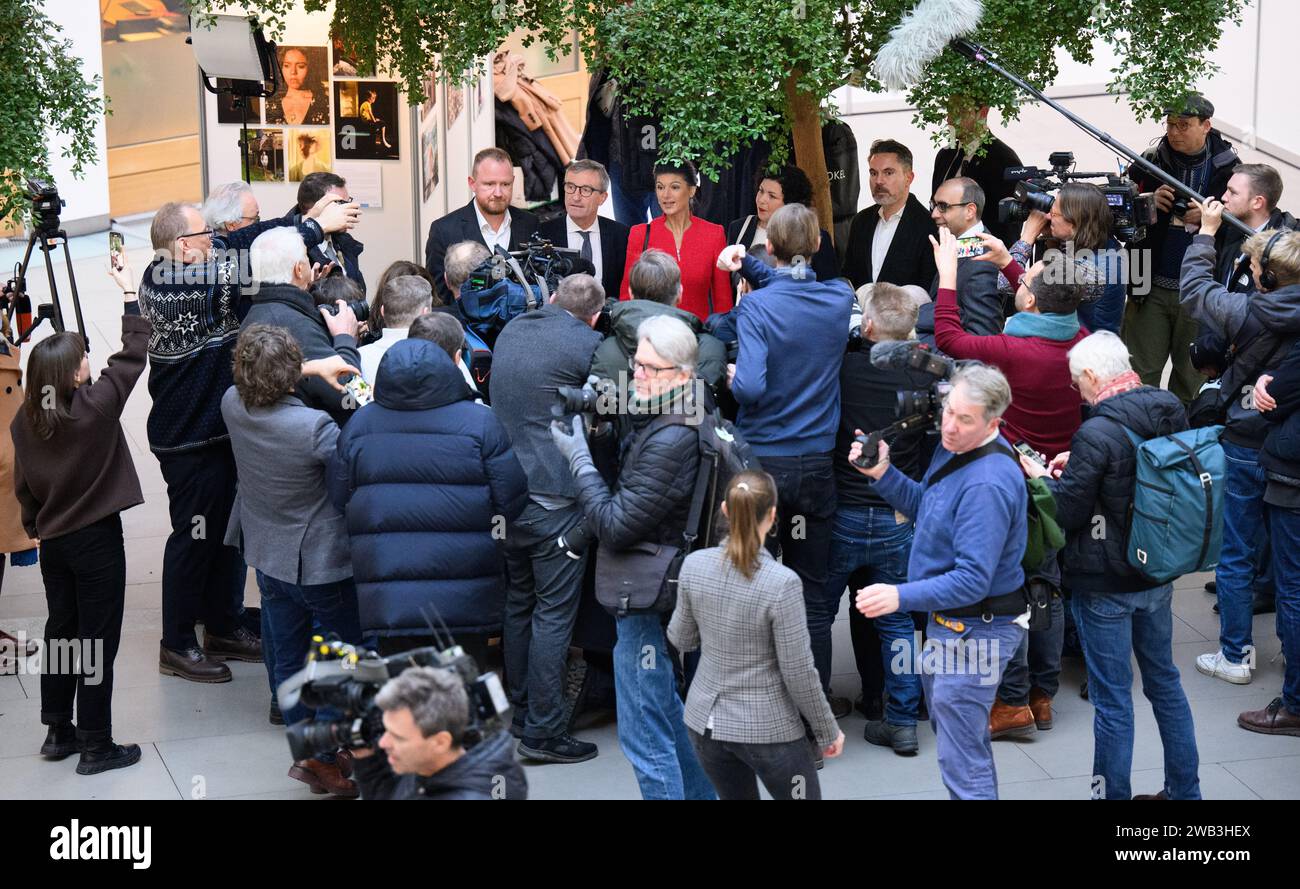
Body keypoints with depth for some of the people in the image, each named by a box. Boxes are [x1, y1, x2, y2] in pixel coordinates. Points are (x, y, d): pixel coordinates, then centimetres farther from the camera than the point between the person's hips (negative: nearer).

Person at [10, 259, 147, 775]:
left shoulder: (24, 421, -3)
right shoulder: (97, 405, -17)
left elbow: (23, 486, 5)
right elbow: (132, 355, -9)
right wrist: (129, 294, -2)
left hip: (52, 540, 6)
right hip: (97, 538, -6)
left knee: (60, 632, 17)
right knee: (96, 641, 0)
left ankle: (58, 732, 24)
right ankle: (95, 746, 5)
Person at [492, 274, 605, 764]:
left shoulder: (511, 330, 11)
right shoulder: (585, 343, -11)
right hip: (555, 497, -7)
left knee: (518, 603, 17)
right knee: (554, 613, -1)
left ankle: (520, 710, 27)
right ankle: (543, 731, 1)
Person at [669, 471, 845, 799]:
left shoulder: (694, 565, -8)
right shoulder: (782, 582, -21)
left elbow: (681, 640, 6)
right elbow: (799, 674, -16)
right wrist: (828, 731, -2)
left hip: (705, 720, 5)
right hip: (767, 729, -5)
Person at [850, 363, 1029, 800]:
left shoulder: (987, 485, -29)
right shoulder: (954, 449, 2)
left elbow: (973, 579, -31)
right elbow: (925, 507, 14)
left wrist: (902, 596, -39)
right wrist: (883, 474, -1)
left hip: (975, 630, -11)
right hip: (948, 622, 11)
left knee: (961, 757, -5)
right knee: (952, 731, 27)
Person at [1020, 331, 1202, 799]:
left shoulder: (1096, 435, -23)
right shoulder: (1172, 414, -1)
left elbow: (1067, 513, -17)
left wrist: (1043, 477, 1)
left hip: (1105, 585, -7)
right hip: (1157, 575, 7)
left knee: (1112, 699, 3)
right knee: (1164, 681, 20)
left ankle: (1113, 793, 13)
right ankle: (1184, 789, 29)